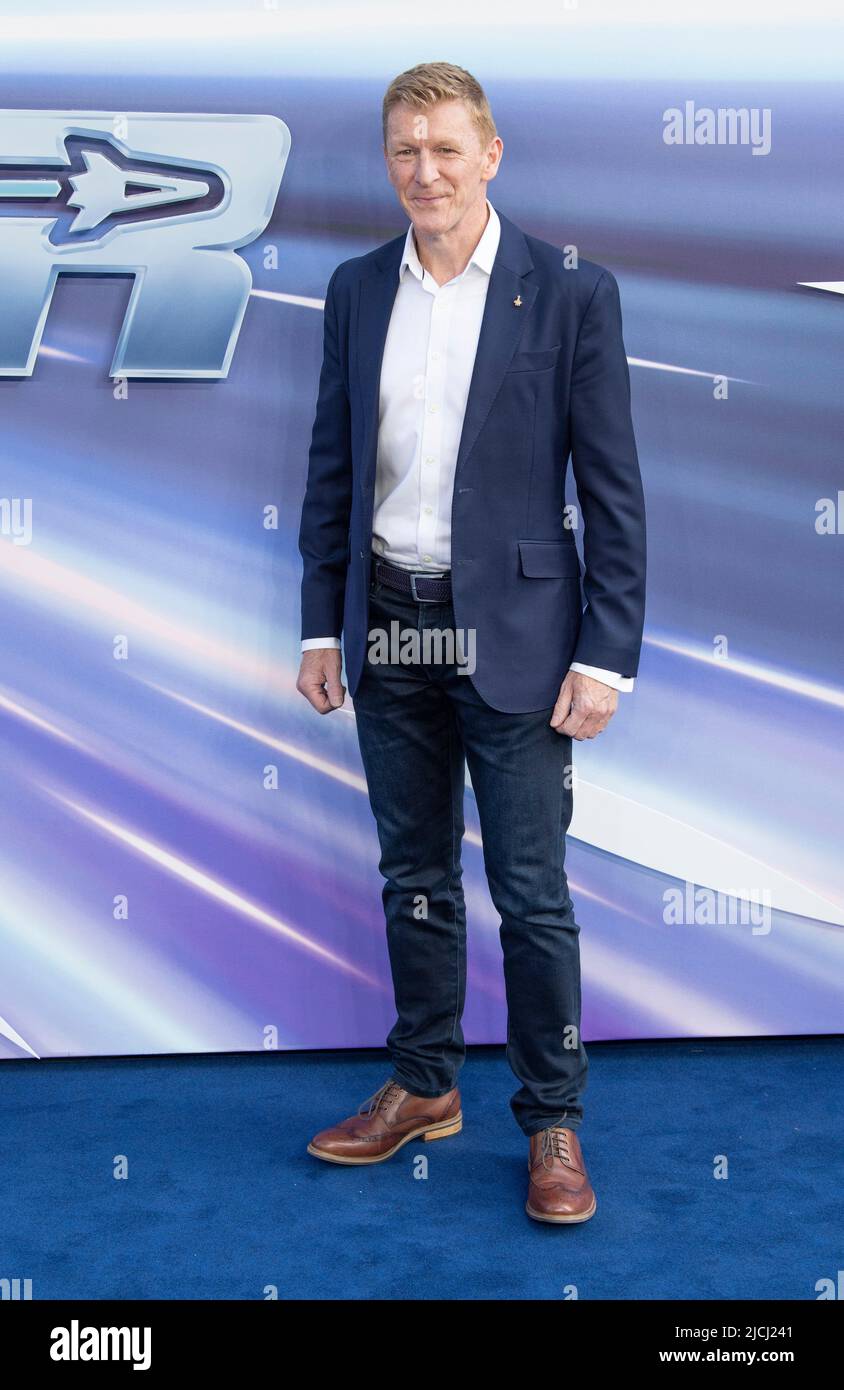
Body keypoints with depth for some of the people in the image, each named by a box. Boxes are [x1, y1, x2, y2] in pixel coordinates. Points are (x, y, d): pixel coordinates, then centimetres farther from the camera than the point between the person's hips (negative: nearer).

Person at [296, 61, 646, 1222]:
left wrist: (606, 653, -11)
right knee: (415, 877, 15)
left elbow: (612, 487, -6)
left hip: (509, 635, -4)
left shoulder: (571, 292, -6)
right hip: (388, 634, 4)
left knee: (531, 895, 2)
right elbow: (332, 469, 11)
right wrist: (321, 626, 7)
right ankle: (423, 1089, 31)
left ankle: (553, 1121, 18)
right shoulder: (357, 290, 7)